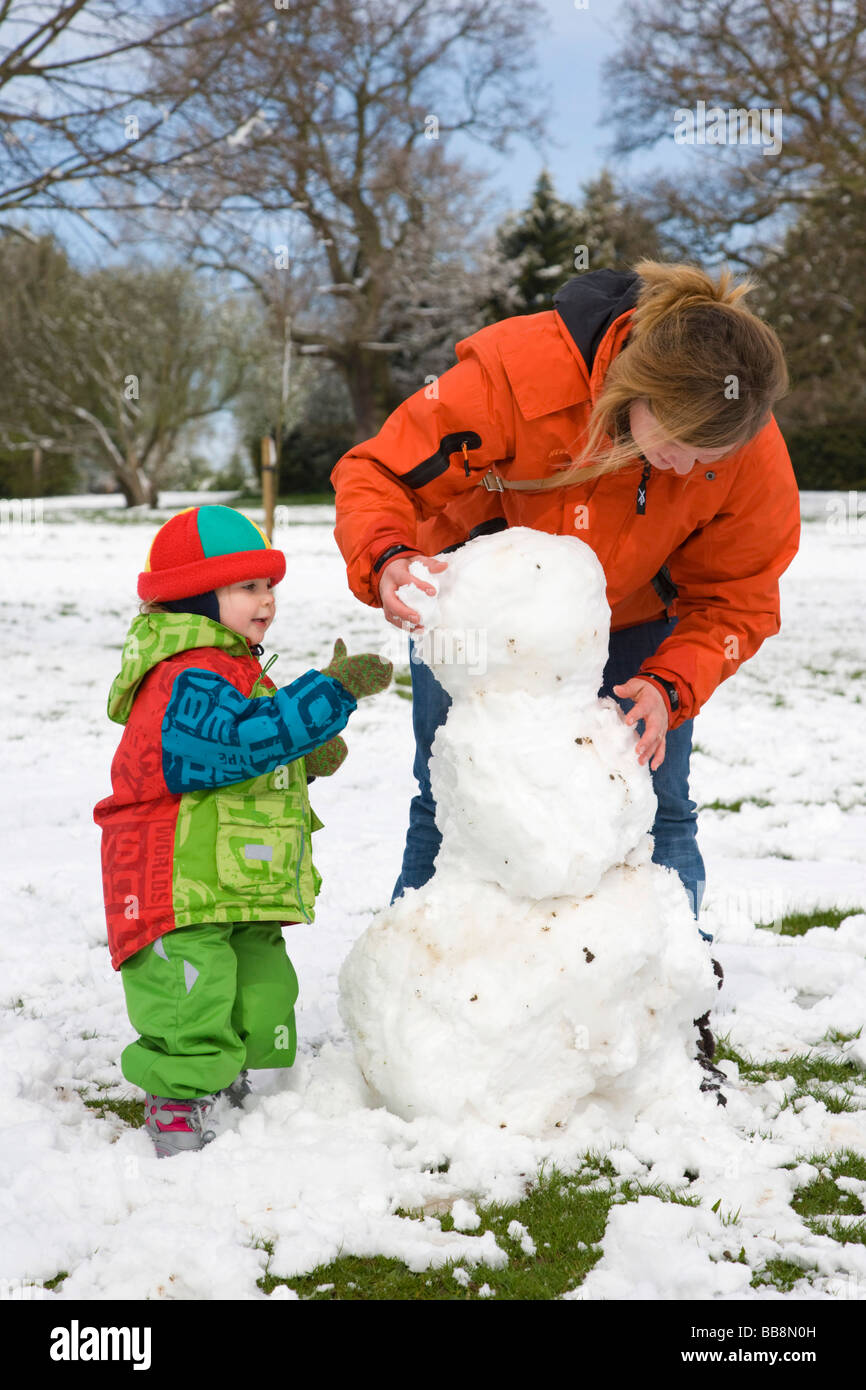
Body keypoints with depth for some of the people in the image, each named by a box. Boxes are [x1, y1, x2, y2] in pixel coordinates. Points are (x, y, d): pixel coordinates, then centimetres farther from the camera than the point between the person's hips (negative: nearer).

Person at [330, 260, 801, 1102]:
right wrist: (387, 560, -49)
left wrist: (670, 686, -32)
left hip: (629, 629, 2)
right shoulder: (514, 376, -37)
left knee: (657, 814, 1)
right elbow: (375, 473, -28)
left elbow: (735, 601, -14)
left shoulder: (751, 458, -28)